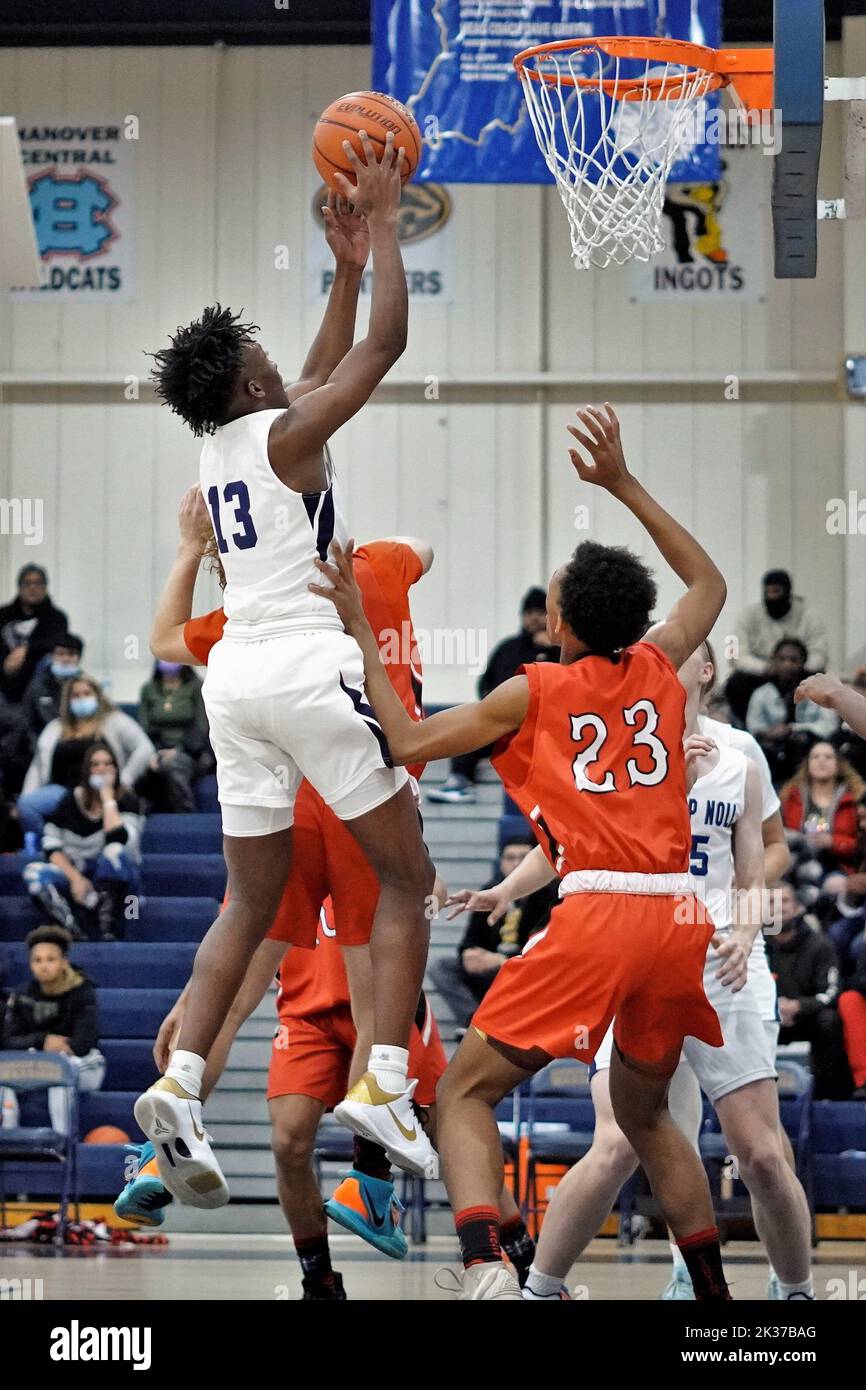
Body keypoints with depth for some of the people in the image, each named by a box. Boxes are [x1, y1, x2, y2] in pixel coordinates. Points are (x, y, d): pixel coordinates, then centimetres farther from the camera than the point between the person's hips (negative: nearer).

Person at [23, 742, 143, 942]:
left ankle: (108, 930, -33)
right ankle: (73, 932, -40)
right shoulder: (69, 802, 3)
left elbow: (118, 839, -22)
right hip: (77, 878, 2)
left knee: (114, 852, -35)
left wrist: (107, 797, -15)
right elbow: (51, 847, -1)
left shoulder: (127, 801, -4)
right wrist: (75, 878, -16)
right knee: (34, 871, -25)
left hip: (116, 883, -2)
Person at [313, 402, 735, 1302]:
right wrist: (622, 484, 34)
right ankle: (714, 1292, 23)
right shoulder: (657, 669, 14)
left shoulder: (535, 694, 4)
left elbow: (406, 742, 7)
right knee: (644, 1112, 25)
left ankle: (484, 1266, -24)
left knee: (464, 1093, 0)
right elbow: (708, 585, 35)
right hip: (679, 917, 5)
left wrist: (362, 635, 13)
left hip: (597, 913, -5)